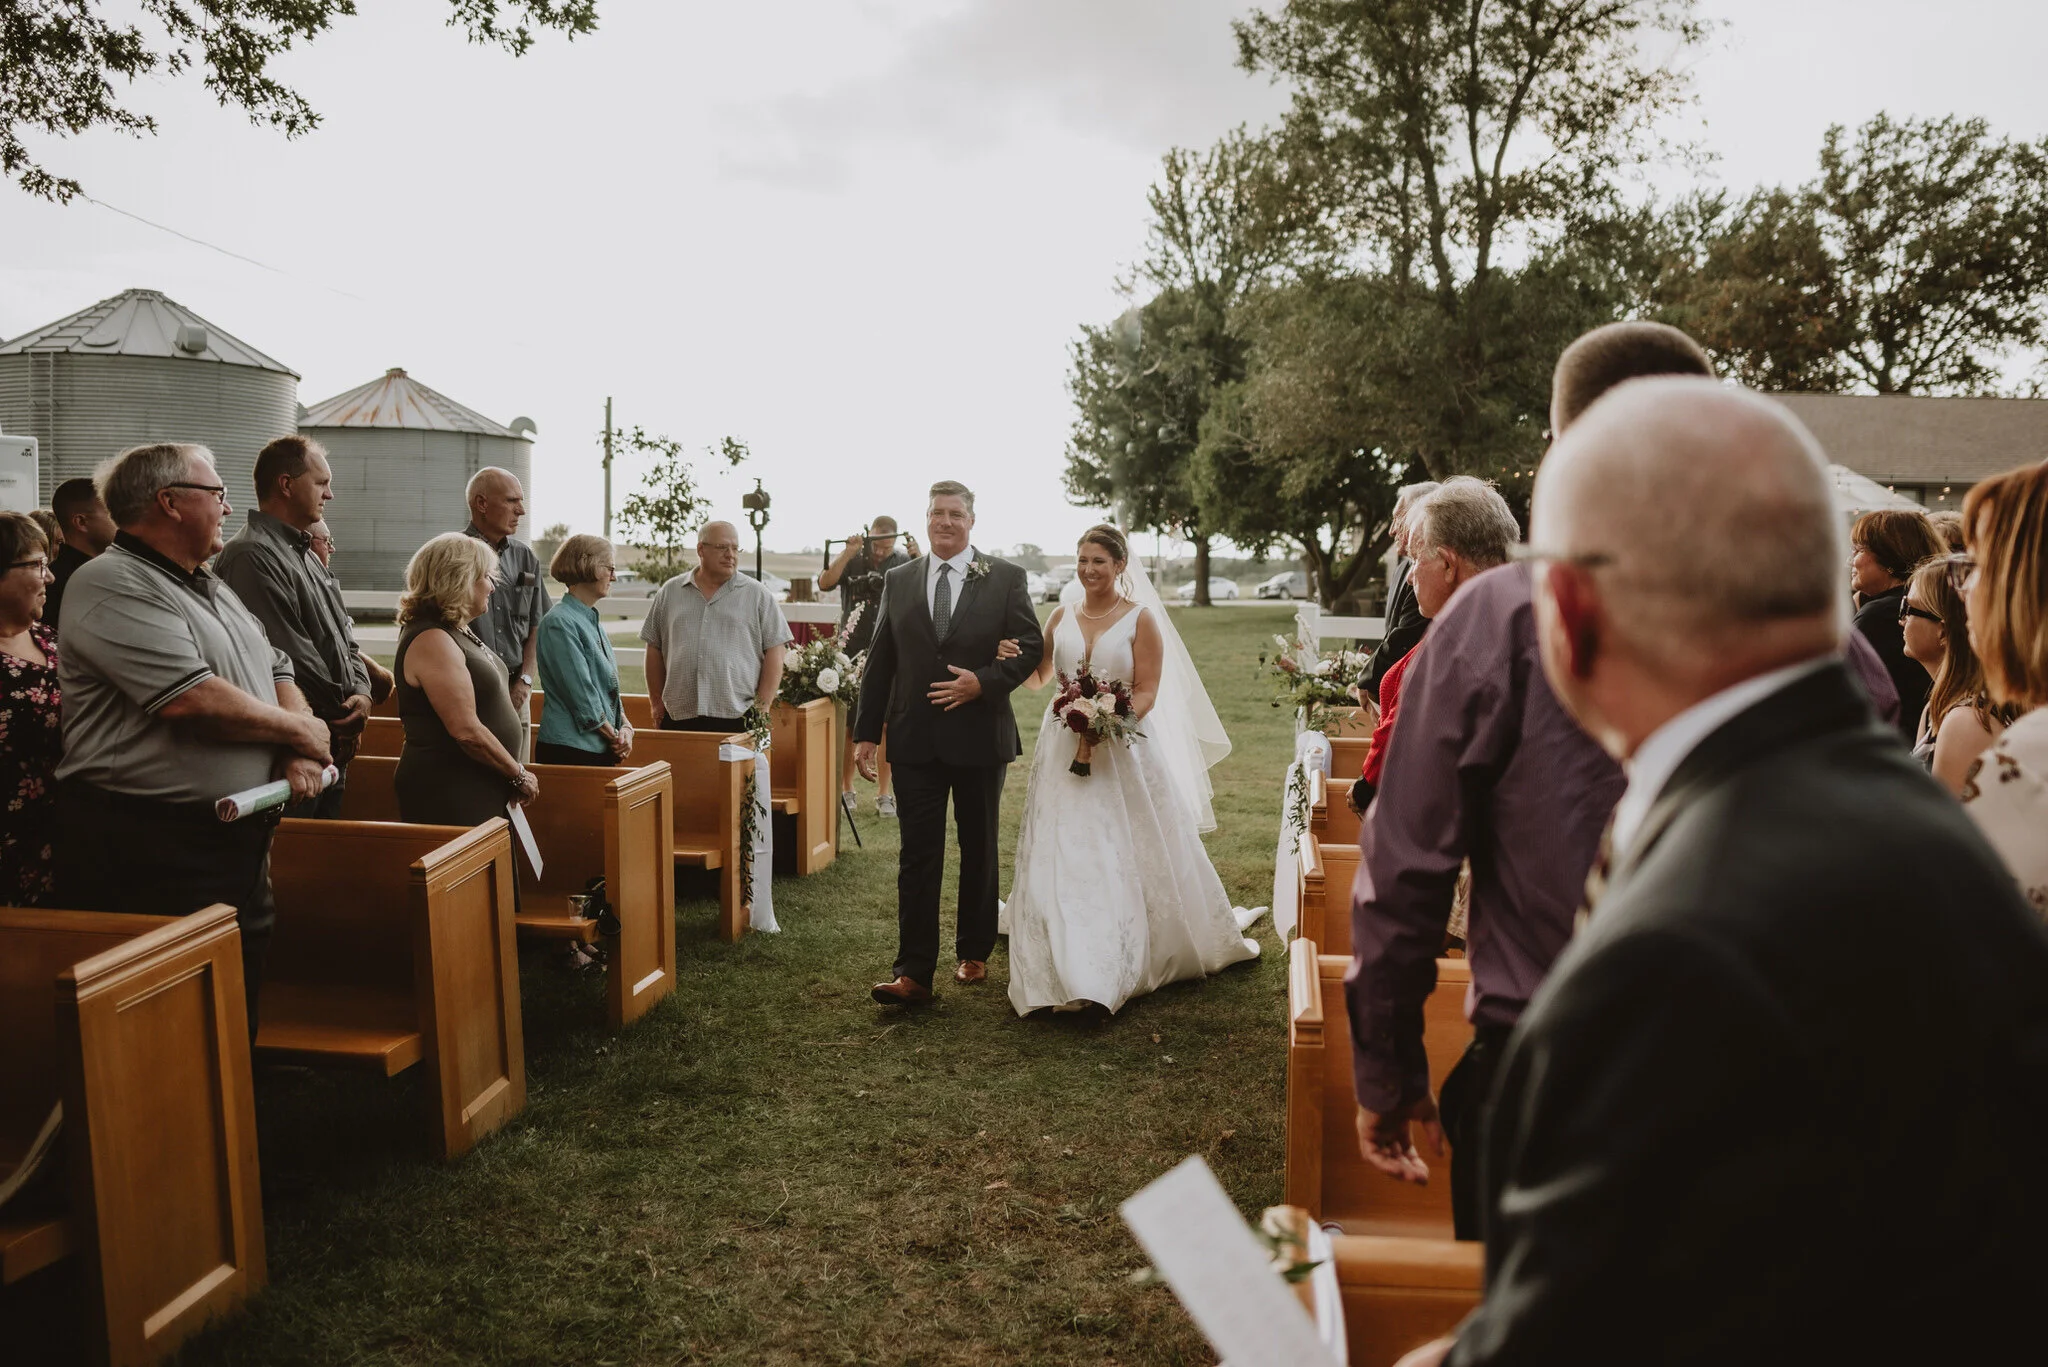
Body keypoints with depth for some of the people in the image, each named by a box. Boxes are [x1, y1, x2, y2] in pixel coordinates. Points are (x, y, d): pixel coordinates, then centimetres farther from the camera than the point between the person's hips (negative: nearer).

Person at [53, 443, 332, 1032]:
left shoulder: (212, 587, 17)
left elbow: (277, 672, 16)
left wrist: (302, 753, -4)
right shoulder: (112, 586, -13)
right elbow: (192, 699, -23)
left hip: (238, 841, 9)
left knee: (240, 1011, 15)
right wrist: (297, 730, -9)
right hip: (150, 855, -9)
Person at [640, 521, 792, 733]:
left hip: (737, 718, -2)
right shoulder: (669, 593, 13)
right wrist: (657, 703, 11)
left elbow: (775, 650, 2)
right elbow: (654, 648, 16)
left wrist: (762, 708, -5)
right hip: (678, 718, 2)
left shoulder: (758, 595, 6)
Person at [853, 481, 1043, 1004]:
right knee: (918, 856, -1)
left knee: (979, 852, 13)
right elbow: (879, 662, 7)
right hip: (915, 741, 1)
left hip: (981, 736, -1)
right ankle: (914, 971, 1)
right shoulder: (898, 581, 7)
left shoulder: (1005, 578, 0)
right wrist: (866, 732, 3)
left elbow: (1031, 645, -2)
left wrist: (984, 682, -17)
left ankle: (974, 953, 29)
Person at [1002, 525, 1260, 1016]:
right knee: (1062, 859, -1)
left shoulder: (1141, 619, -3)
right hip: (1063, 751, 3)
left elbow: (1147, 692, -8)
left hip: (1124, 750, -3)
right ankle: (1073, 972, 7)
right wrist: (1012, 658, -4)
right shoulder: (1061, 617, 9)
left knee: (1127, 859, 4)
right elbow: (1038, 677, 17)